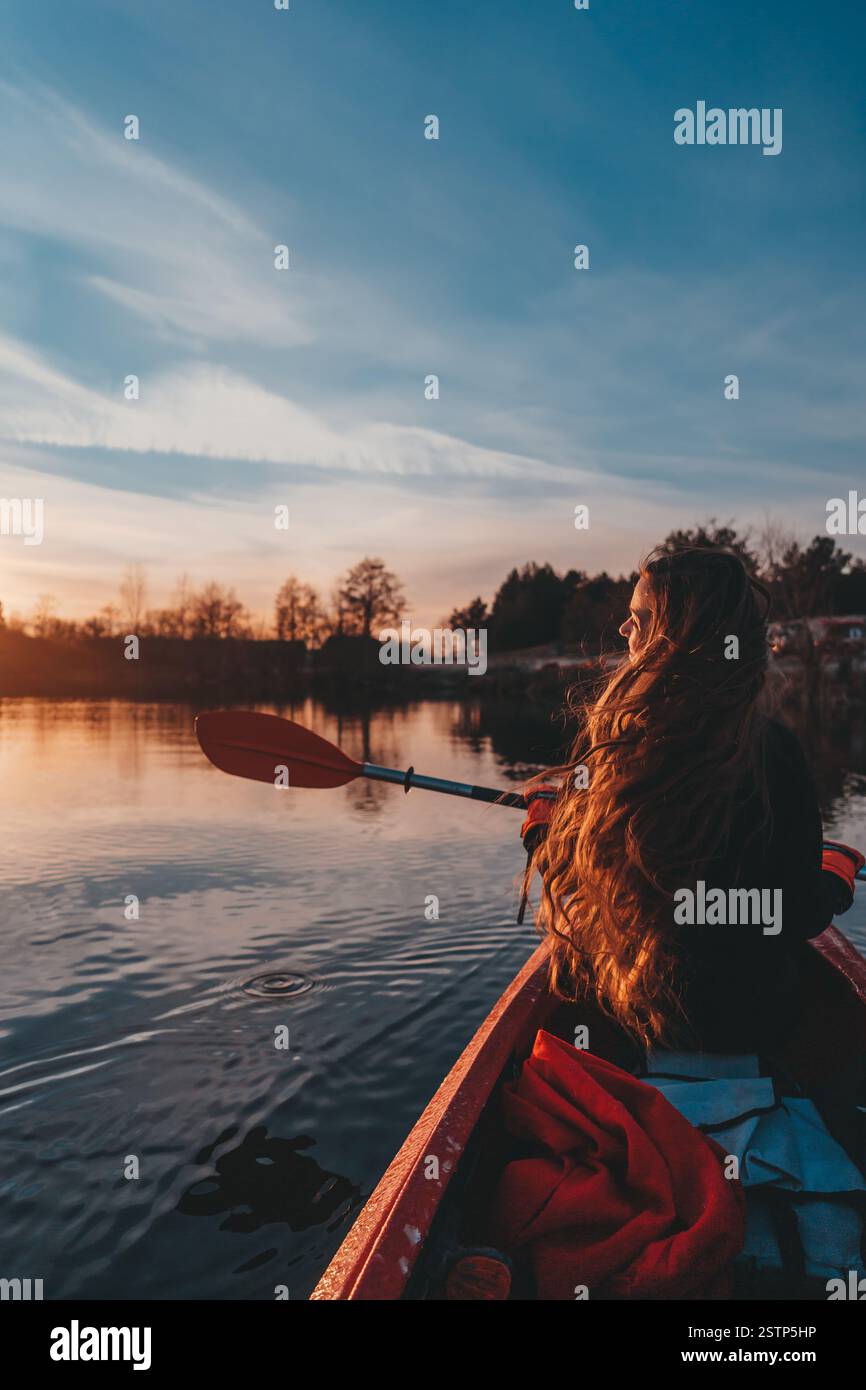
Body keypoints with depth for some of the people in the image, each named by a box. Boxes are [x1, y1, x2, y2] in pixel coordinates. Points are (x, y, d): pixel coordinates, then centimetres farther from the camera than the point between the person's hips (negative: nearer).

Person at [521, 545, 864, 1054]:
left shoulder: (609, 738, -20)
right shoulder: (778, 753, -21)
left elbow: (567, 882, -8)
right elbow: (798, 916, -12)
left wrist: (541, 827, 15)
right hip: (757, 1022, -1)